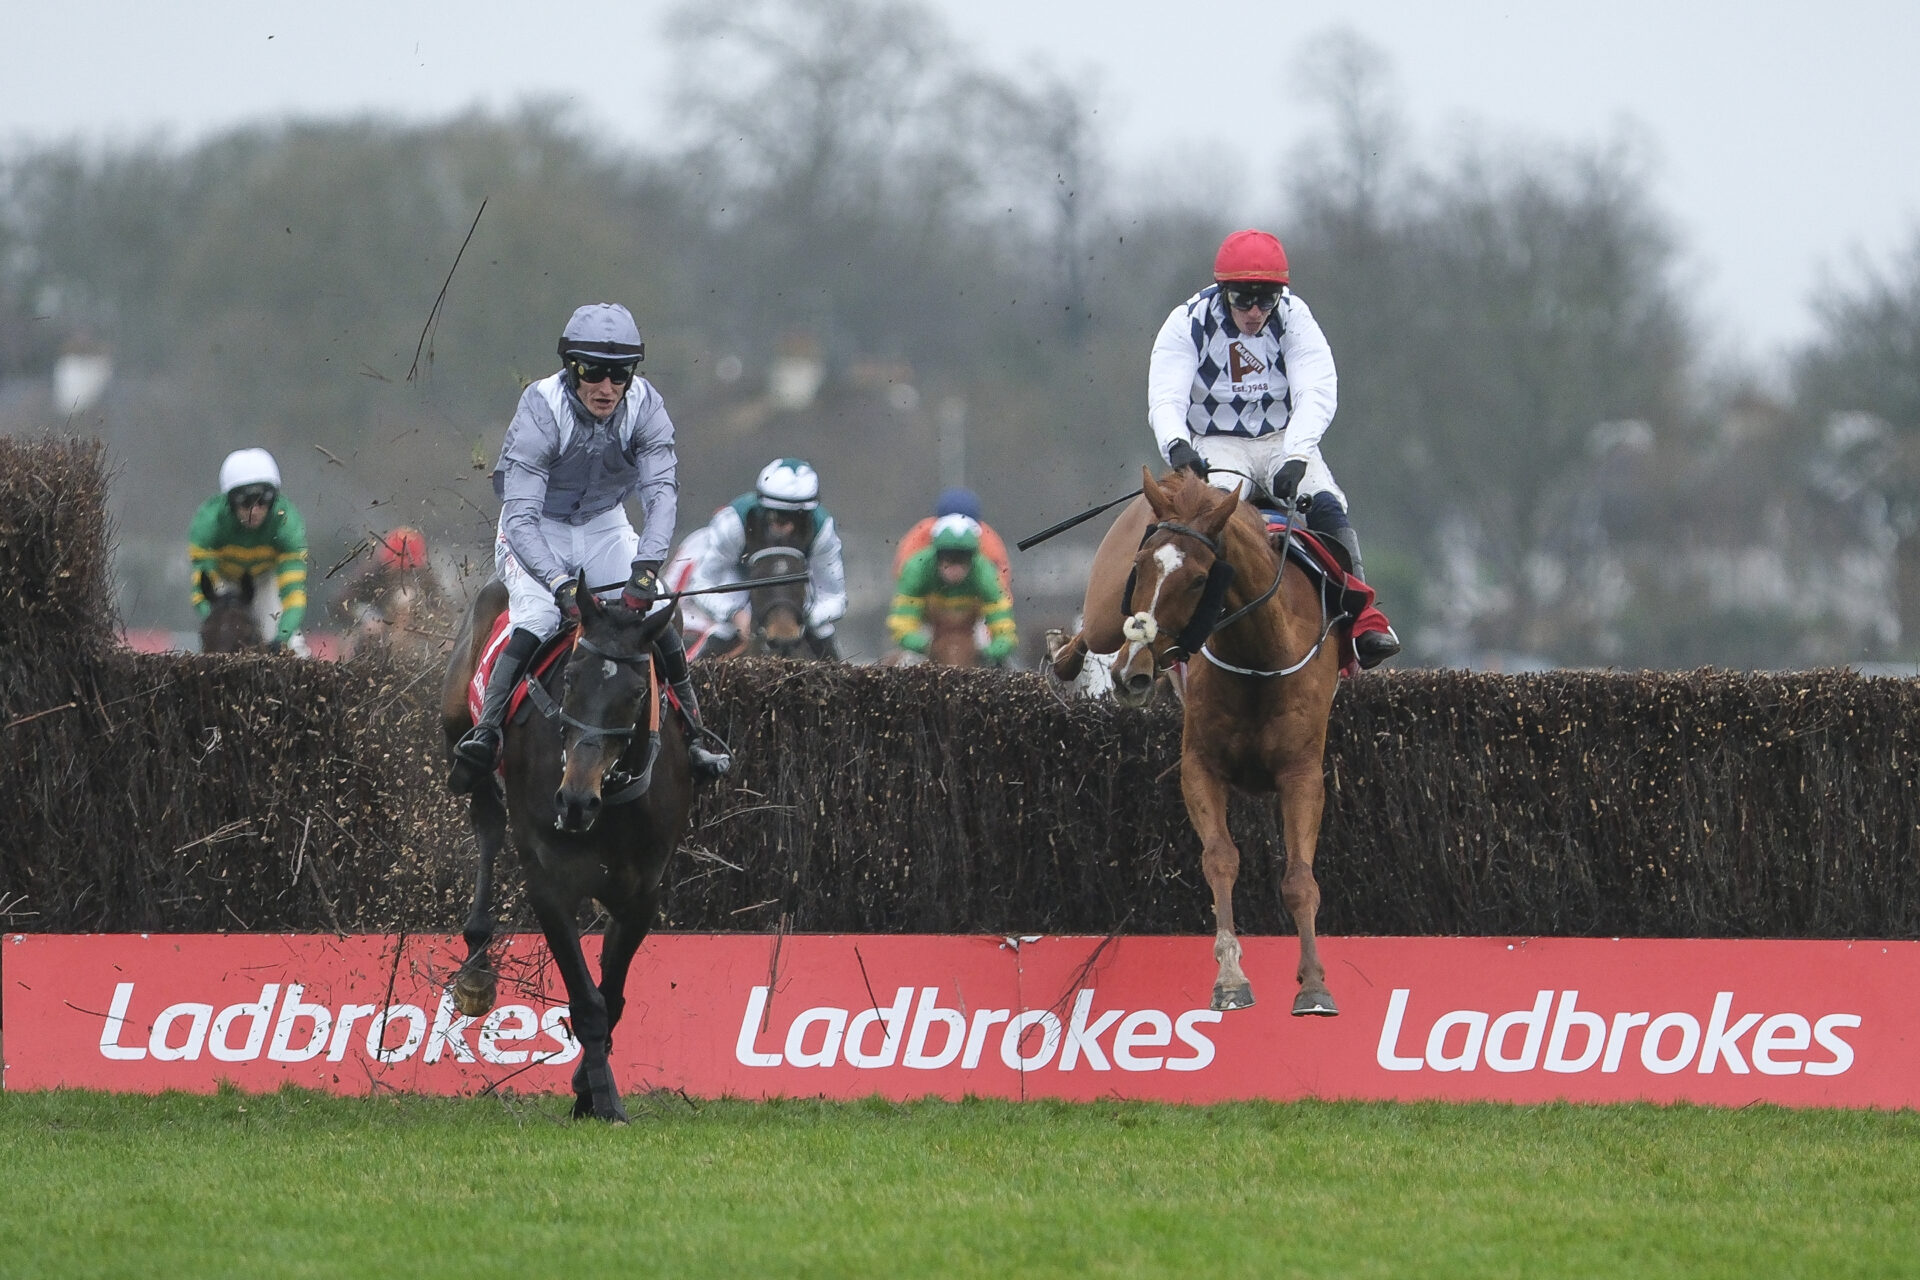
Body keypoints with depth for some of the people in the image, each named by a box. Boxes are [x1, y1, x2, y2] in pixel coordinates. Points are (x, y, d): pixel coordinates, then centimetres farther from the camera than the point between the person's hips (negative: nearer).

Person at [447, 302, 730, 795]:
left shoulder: (644, 406, -19)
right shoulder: (540, 411, -29)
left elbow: (661, 492, -27)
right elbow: (521, 516, -33)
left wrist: (646, 566, -45)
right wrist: (561, 583, -47)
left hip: (605, 526, 3)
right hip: (537, 529, -3)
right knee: (536, 620, -28)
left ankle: (692, 734, -2)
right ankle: (485, 732, -32)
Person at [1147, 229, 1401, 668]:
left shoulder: (1294, 319, -6)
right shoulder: (1189, 323, -7)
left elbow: (1317, 394, -17)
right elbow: (1165, 398, -16)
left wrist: (1295, 456, -35)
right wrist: (1176, 446, -40)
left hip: (1283, 439, 1)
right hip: (1214, 445, -1)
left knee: (1326, 504, -24)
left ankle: (1366, 624, -26)